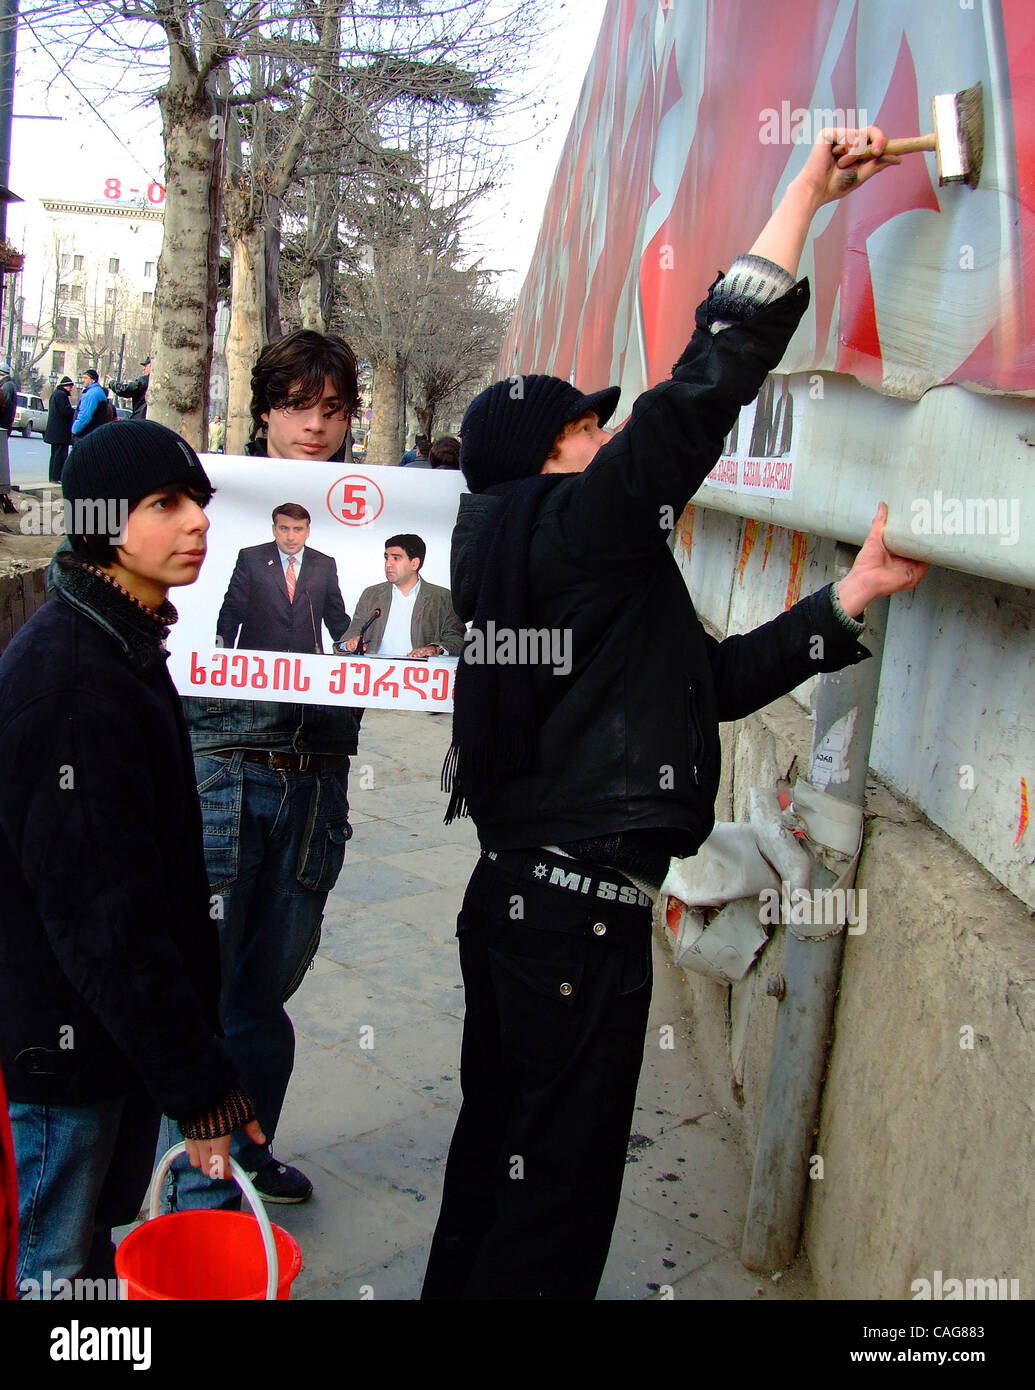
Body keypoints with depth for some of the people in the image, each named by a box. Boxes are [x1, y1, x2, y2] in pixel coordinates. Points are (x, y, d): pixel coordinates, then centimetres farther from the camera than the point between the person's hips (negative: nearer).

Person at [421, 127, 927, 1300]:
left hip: (517, 895, 10)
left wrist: (853, 595, 13)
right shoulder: (579, 526, -12)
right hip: (580, 911, -10)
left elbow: (711, 680, 14)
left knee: (496, 1149, 22)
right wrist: (806, 194, -10)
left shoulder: (553, 564, 15)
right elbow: (706, 386, -19)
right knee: (556, 1201, 5)